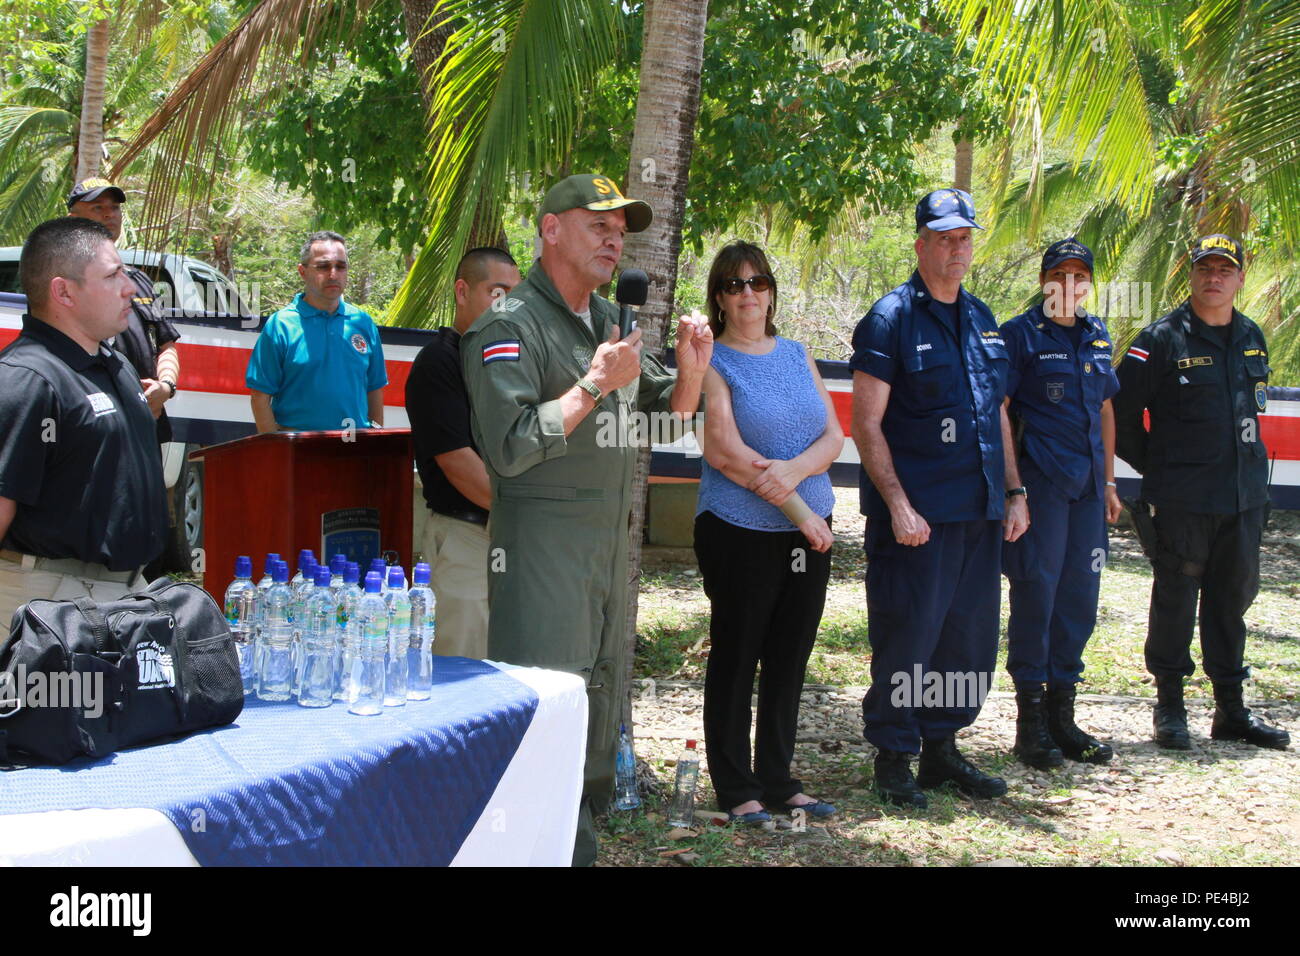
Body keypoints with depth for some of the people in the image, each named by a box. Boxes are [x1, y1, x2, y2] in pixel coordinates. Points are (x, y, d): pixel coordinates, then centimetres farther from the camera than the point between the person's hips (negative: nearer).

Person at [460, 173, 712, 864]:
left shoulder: (609, 321, 14)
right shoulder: (511, 326, -11)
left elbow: (669, 406, 25)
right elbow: (508, 448, -21)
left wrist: (690, 370, 3)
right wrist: (594, 384, -21)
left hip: (609, 538, 9)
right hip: (542, 542, -8)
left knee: (602, 697, 14)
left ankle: (582, 834, 25)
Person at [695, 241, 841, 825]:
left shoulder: (795, 355, 12)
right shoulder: (712, 362, -5)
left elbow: (833, 436, 6)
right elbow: (725, 451, -15)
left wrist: (795, 471, -16)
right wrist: (801, 512, -14)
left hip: (808, 532, 6)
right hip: (742, 531, -5)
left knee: (790, 658, 10)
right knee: (735, 658, 2)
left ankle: (778, 781, 20)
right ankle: (737, 790, 11)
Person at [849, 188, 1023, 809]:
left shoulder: (981, 320, 15)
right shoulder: (892, 318, -6)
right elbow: (866, 425, -10)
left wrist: (1014, 491, 14)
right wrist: (898, 504, -17)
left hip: (978, 512, 7)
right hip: (915, 513, -7)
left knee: (969, 636, 10)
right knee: (906, 636, -3)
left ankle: (941, 747, 22)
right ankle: (893, 760, 8)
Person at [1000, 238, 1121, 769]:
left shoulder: (1097, 335, 15)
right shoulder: (1020, 335, -5)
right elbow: (996, 410, -8)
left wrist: (1108, 482, 19)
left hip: (1087, 484, 7)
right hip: (1039, 480, -6)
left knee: (1079, 599, 9)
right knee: (1035, 595, -3)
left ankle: (1062, 716, 19)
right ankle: (1031, 720, 5)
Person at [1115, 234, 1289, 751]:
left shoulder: (1251, 338, 11)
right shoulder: (1162, 339, -8)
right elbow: (1121, 409, -6)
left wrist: (1247, 463, 17)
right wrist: (1153, 465, 0)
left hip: (1244, 494, 6)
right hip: (1183, 498, -5)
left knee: (1233, 596, 11)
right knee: (1176, 599, 1)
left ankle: (1231, 710, 21)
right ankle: (1169, 708, 11)